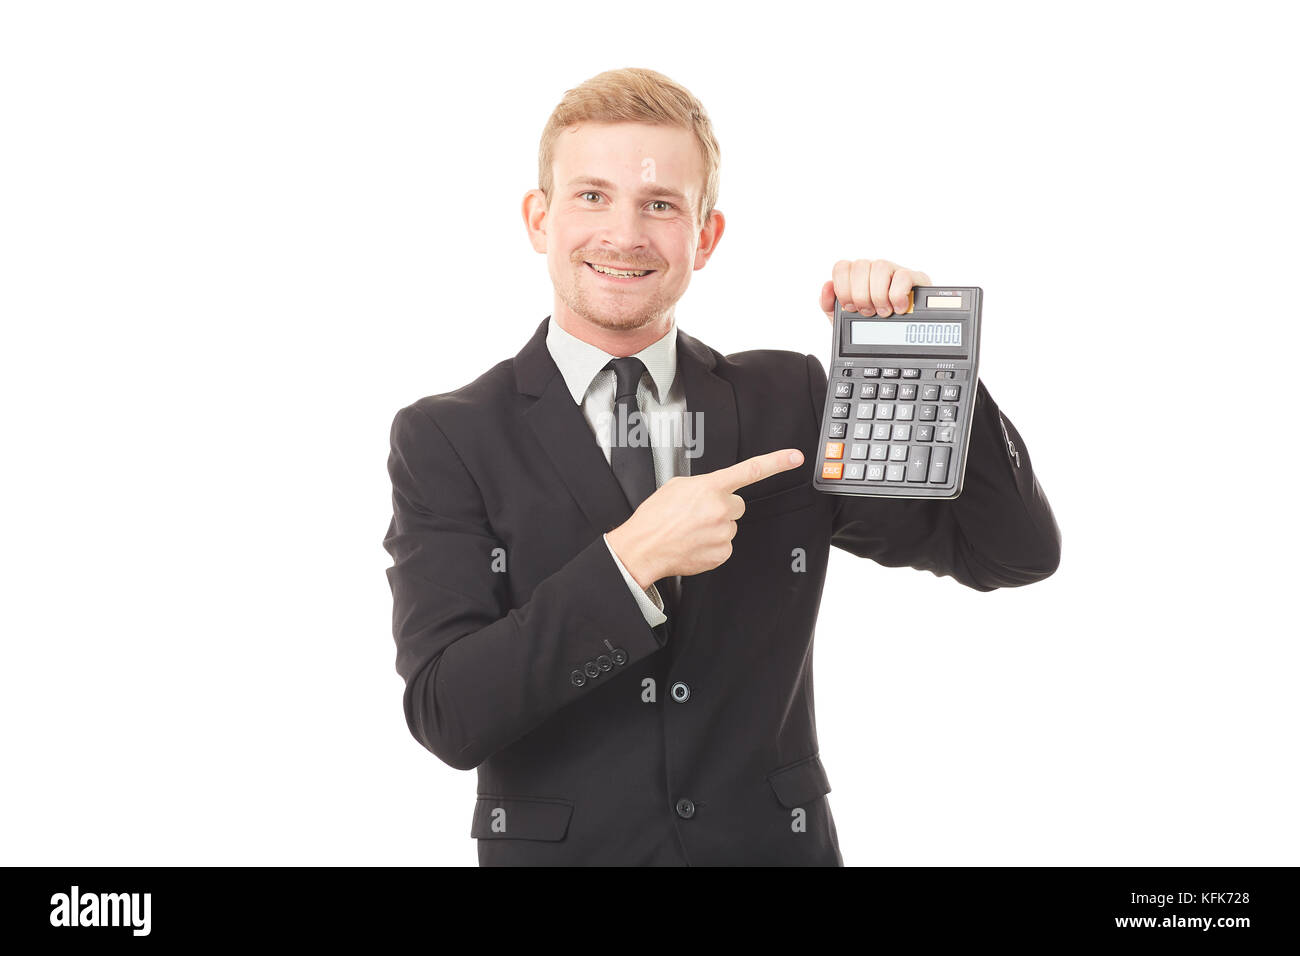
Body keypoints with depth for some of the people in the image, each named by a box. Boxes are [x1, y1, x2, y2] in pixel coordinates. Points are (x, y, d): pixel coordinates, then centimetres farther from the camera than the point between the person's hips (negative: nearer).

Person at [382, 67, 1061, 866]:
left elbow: (1016, 552, -2)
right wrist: (628, 561, -25)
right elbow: (447, 716, -16)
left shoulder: (790, 403, 0)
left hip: (774, 844, 2)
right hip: (559, 846, -2)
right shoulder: (446, 439, -6)